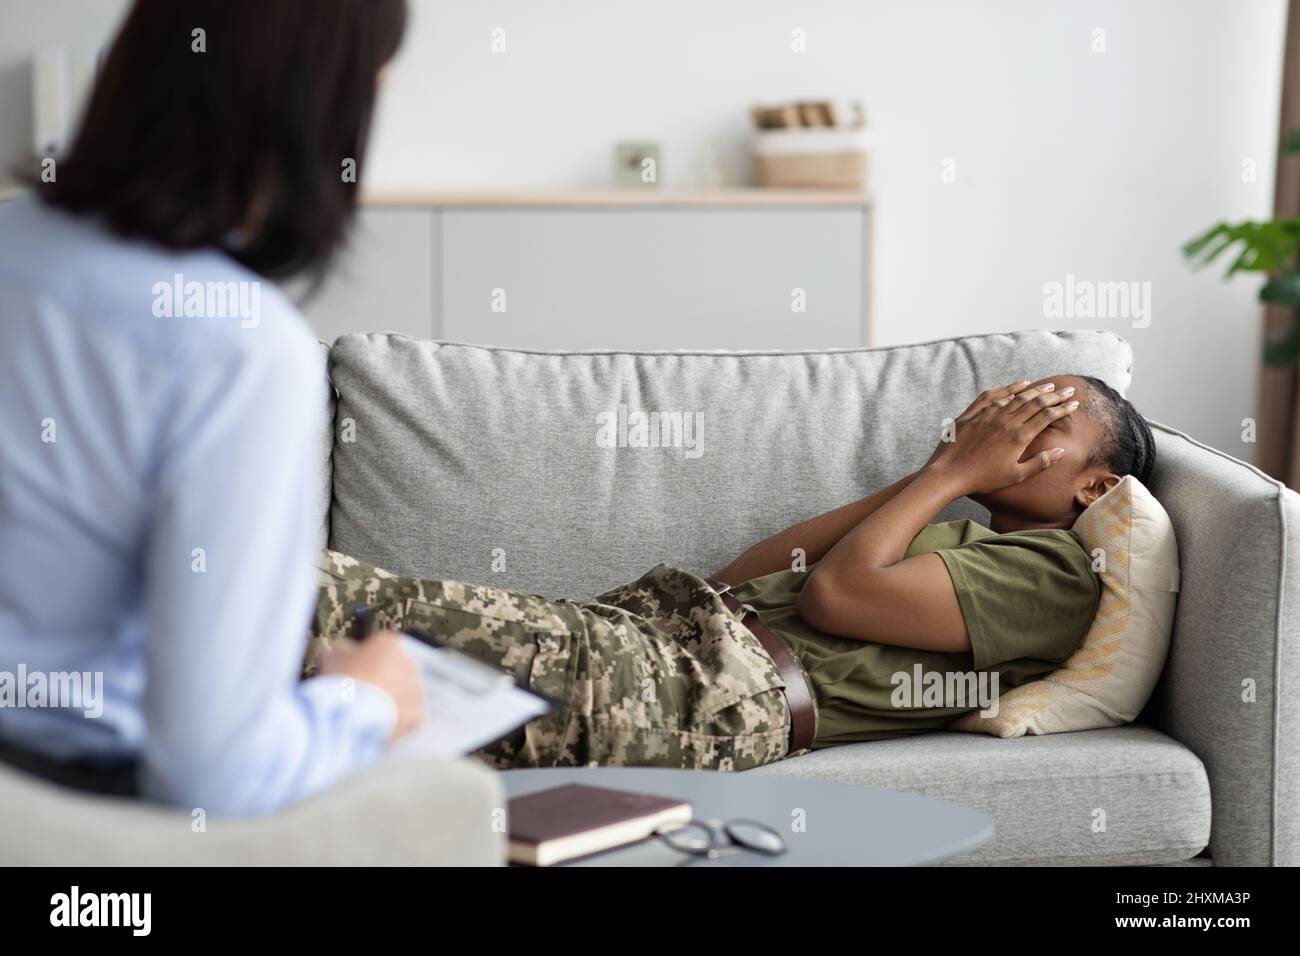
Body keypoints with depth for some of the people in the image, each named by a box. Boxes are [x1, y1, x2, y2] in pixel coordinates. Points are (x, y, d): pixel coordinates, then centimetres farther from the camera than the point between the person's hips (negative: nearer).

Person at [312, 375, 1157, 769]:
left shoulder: (1053, 573, 4)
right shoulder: (958, 537, 31)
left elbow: (835, 592, -10)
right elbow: (741, 577, 19)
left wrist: (955, 469, 5)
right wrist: (928, 477, 21)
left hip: (715, 695, -8)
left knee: (381, 610, -18)